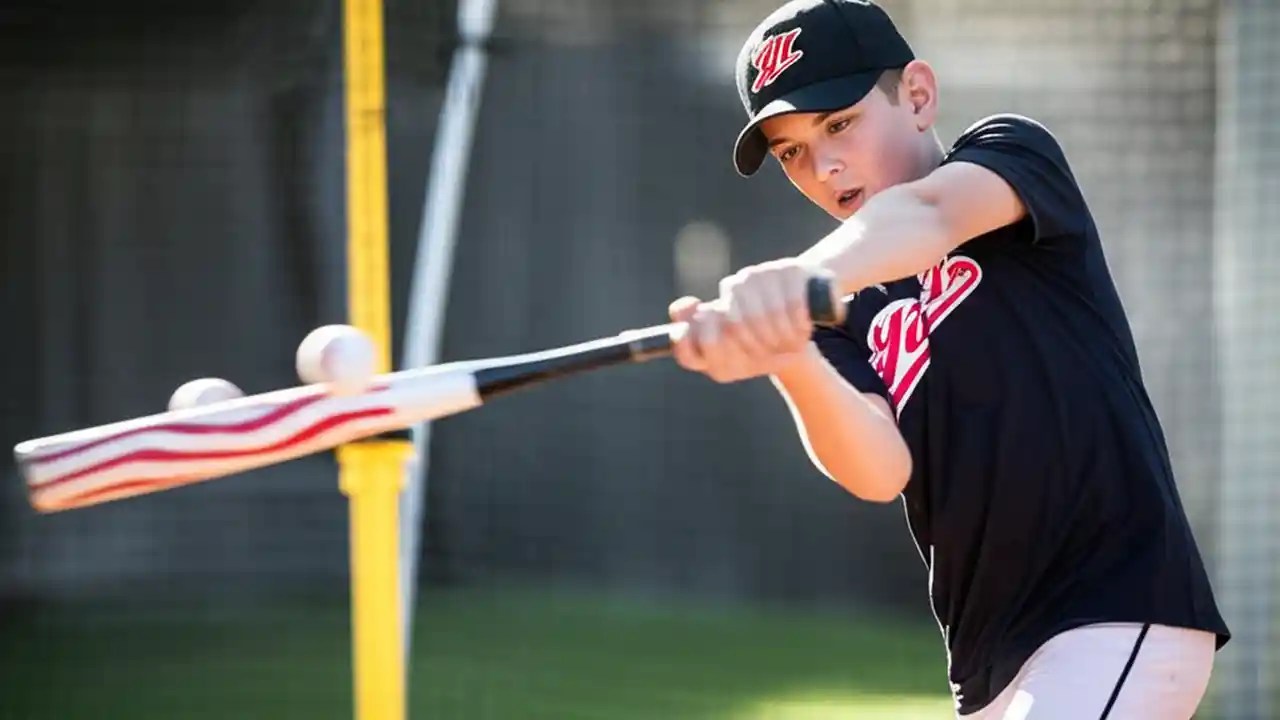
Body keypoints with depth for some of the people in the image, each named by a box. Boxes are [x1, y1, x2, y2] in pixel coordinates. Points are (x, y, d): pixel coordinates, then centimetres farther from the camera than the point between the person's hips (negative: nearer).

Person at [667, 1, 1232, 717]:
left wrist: (808, 276, -46)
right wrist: (788, 361, -30)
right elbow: (879, 473, -9)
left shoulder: (1017, 153, 0)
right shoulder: (849, 317, 12)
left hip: (1123, 615, -7)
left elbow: (930, 214, -24)